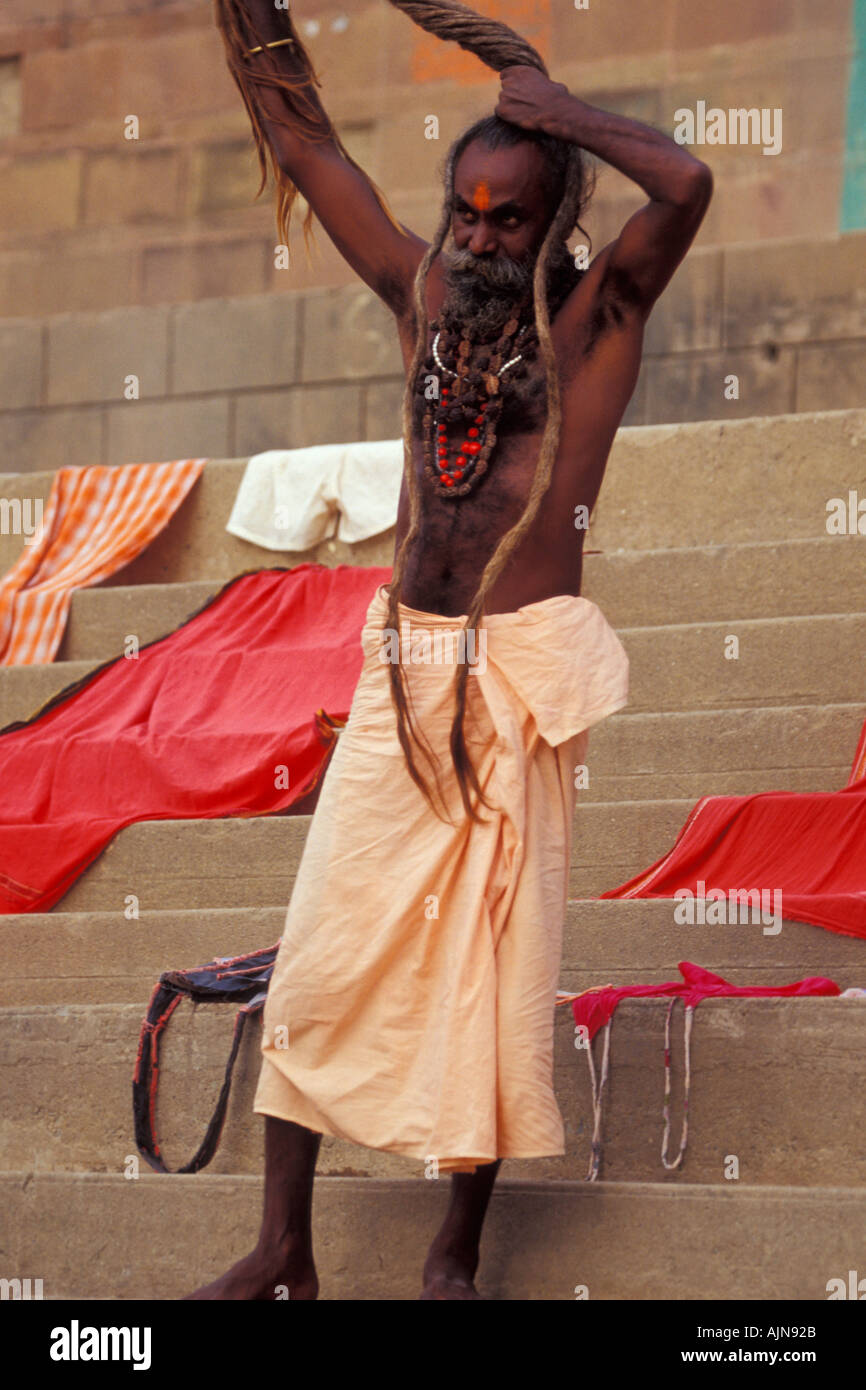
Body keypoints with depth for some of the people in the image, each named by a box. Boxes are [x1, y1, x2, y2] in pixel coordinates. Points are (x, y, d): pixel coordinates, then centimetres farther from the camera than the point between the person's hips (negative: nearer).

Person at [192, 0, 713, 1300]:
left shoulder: (595, 313, -2)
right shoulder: (425, 293, 12)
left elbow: (685, 184, -21)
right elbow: (306, 145, 17)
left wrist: (551, 107, -9)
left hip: (520, 675, -5)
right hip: (402, 665, 5)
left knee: (496, 965, 0)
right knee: (320, 948, 2)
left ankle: (458, 1253, 12)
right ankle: (283, 1251, 10)